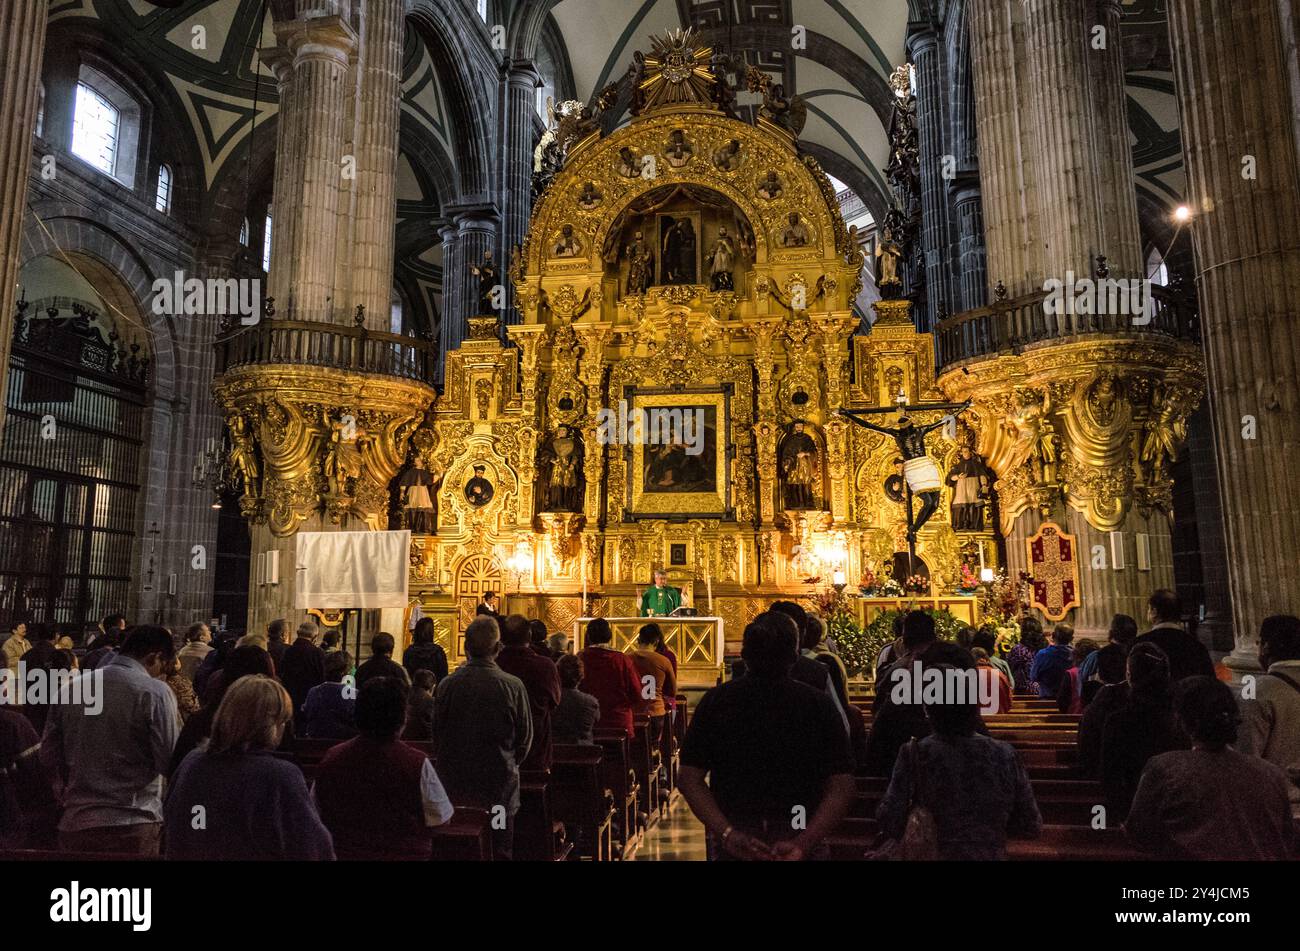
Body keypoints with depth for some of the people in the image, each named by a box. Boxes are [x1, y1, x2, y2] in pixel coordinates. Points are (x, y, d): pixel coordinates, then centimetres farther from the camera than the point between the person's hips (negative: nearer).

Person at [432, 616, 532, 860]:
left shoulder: (447, 685, -10)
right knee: (499, 852, 9)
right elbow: (525, 737, -3)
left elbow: (436, 735, 1)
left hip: (455, 787, 2)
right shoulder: (513, 686, -13)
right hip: (499, 786, -2)